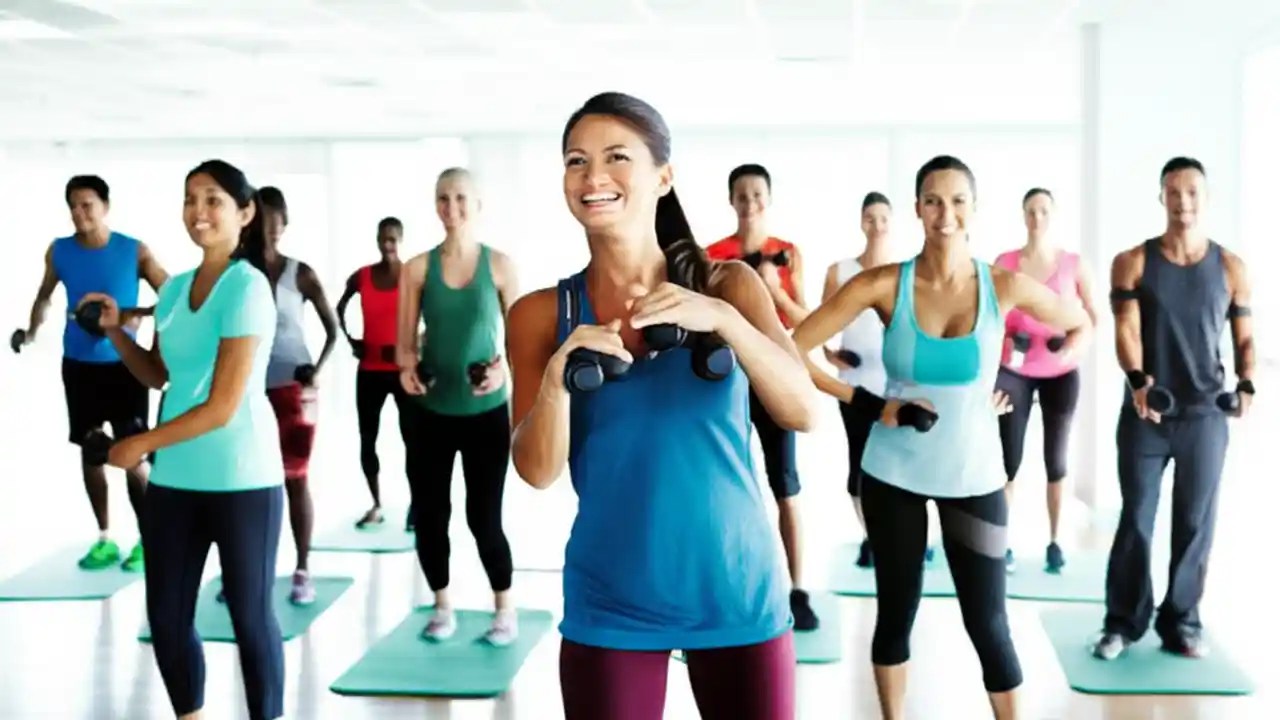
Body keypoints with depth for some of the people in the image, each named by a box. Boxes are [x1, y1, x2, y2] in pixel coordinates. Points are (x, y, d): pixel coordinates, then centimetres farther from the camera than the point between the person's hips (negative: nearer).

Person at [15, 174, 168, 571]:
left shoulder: (134, 251, -8)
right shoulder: (58, 251, 1)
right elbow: (45, 295, 18)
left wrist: (140, 313, -25)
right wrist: (32, 331, 5)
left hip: (123, 364, -4)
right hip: (78, 364, 4)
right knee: (90, 450, 9)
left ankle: (148, 539, 3)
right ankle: (105, 539, 18)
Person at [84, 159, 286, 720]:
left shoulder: (247, 288, -14)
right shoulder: (175, 289, 9)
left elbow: (222, 406, -17)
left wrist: (141, 445, -9)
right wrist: (114, 330, 7)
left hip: (241, 480, -7)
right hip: (174, 480, 7)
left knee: (250, 617, 4)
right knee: (165, 618, 11)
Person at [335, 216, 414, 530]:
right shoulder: (362, 277, 4)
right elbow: (339, 309, 19)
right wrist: (350, 340, 7)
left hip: (404, 370, -4)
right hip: (369, 370, 4)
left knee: (411, 437, -3)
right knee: (367, 439, 6)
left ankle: (416, 506, 3)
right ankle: (376, 506, 16)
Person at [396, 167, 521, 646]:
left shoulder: (500, 265, -2)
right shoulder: (417, 268, 1)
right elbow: (406, 341, 4)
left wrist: (502, 367, -18)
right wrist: (407, 367, -17)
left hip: (486, 411, -2)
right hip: (429, 412, 2)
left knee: (484, 517, -1)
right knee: (428, 513, 7)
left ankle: (505, 610, 20)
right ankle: (442, 607, 27)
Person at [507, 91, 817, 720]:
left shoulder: (727, 285, 0)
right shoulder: (541, 313, -1)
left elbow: (801, 412, -11)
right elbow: (538, 472, -5)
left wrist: (722, 318, -26)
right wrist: (559, 375, -23)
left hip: (738, 590, 0)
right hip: (610, 607, 0)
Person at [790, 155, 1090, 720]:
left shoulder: (1005, 287, -7)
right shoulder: (885, 285, -11)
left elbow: (1079, 327, 11)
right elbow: (792, 351, -12)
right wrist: (867, 403, -13)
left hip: (973, 475, 0)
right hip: (893, 473, 0)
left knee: (987, 623, 2)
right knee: (896, 613, 11)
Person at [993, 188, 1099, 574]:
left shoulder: (1074, 264, -2)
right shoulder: (1005, 263, -3)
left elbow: (1092, 315, 5)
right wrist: (1005, 340, -16)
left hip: (1060, 373, 1)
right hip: (1014, 372, -1)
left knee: (1056, 459, 5)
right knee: (1010, 458, -3)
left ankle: (1054, 542, 13)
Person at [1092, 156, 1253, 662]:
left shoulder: (1230, 269, 5)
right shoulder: (1132, 263, 0)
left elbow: (1245, 338, 8)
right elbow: (1126, 329, -11)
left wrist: (1246, 384, -11)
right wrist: (1137, 381, -28)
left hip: (1205, 414, 1)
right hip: (1145, 412, -1)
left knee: (1195, 522, 6)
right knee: (1135, 519, 4)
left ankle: (1182, 621, 19)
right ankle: (1124, 620, 15)